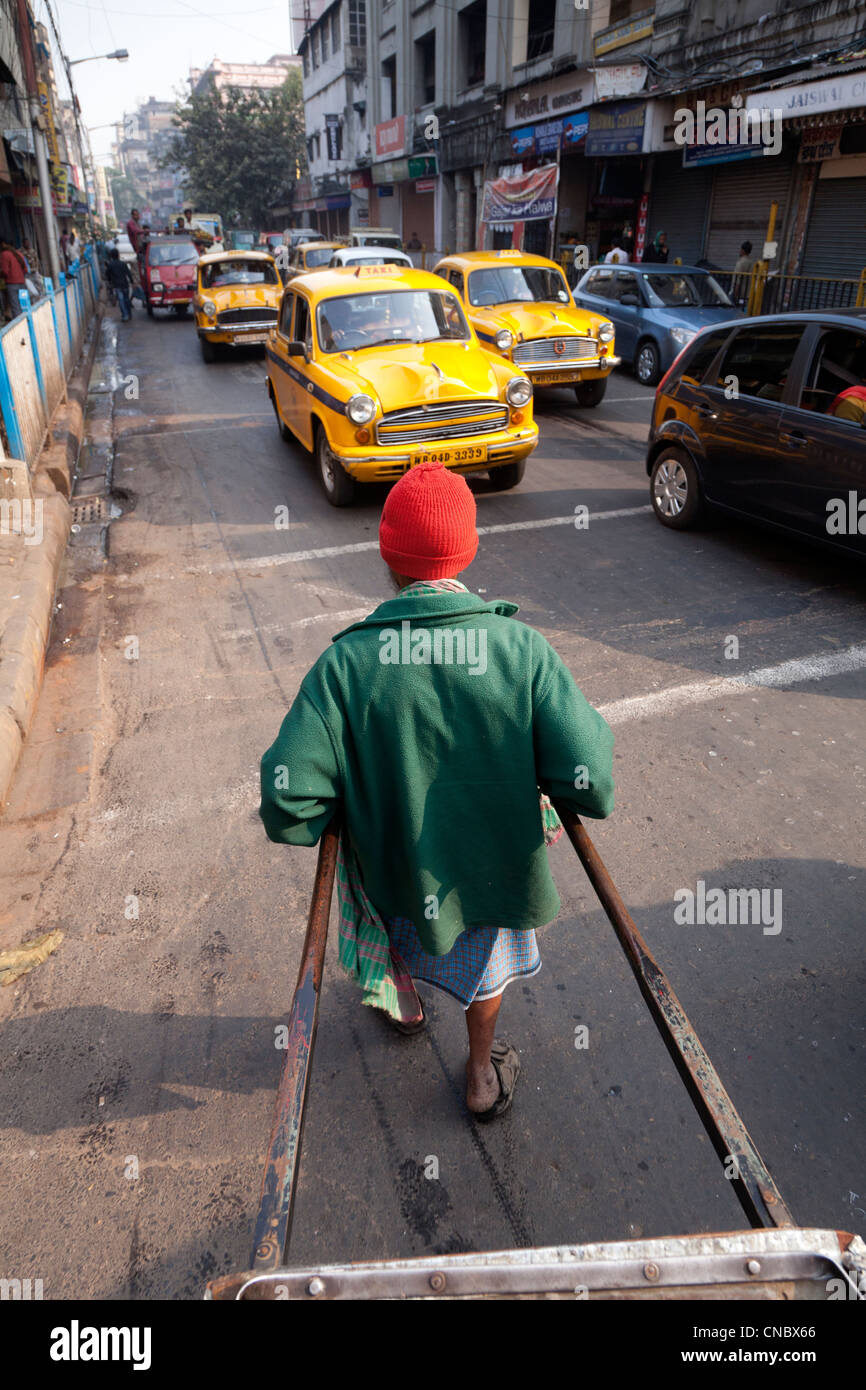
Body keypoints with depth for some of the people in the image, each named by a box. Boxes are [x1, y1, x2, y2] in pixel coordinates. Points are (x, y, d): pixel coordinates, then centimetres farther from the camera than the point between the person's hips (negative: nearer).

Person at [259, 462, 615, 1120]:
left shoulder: (345, 662, -26)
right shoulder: (522, 648, -25)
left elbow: (286, 803, -29)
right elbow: (592, 787, -27)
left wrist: (336, 819, -7)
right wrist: (594, 730, -4)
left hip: (395, 864, 1)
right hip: (495, 862, 0)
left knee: (399, 927, 37)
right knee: (484, 957, 33)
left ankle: (403, 998, 68)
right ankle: (484, 1073, 56)